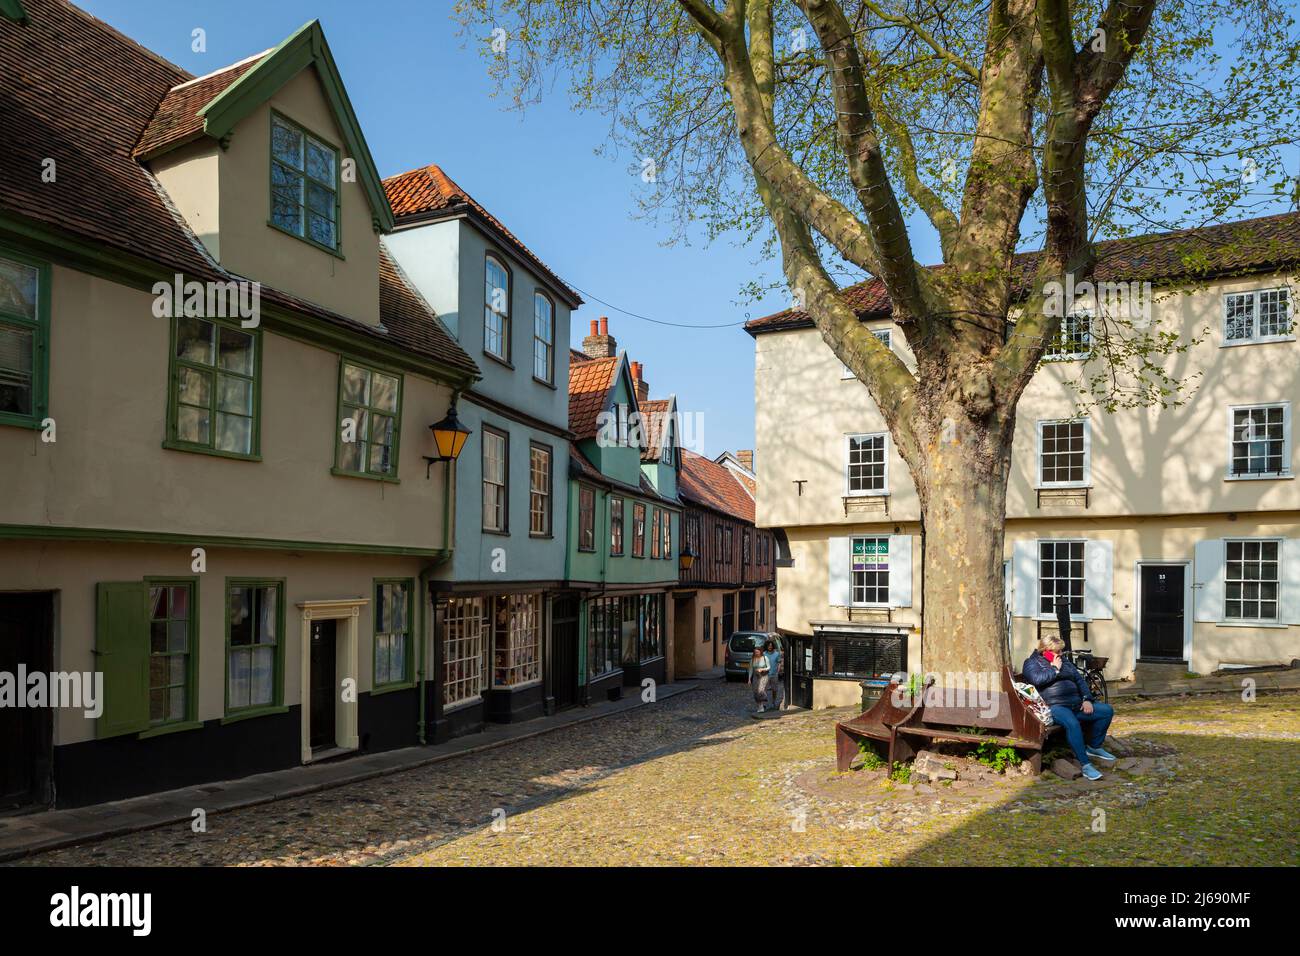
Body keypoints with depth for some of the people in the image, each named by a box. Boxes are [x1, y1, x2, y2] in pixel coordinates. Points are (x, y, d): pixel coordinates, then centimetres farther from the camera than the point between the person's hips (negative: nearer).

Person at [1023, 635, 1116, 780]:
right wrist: (1055, 669, -6)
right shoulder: (1032, 662, 3)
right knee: (1072, 723, -37)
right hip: (1054, 706, -8)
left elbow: (1080, 680, 19)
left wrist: (1087, 699, 3)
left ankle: (1094, 747, 12)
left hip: (1076, 704, 8)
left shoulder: (1064, 662, 24)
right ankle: (1085, 765, -30)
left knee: (1107, 710, 0)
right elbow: (1037, 679, -18)